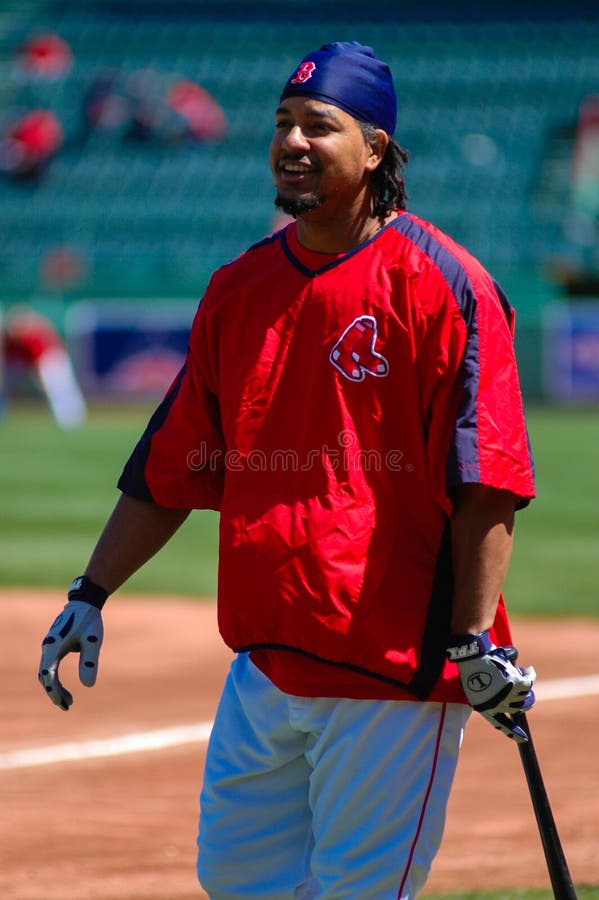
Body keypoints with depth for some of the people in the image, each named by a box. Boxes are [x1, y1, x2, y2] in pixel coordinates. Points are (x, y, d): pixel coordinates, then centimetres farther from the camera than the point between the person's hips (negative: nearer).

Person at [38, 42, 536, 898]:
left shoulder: (438, 283, -9)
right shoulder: (238, 289, 11)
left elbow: (485, 485, -14)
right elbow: (169, 469, 17)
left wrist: (476, 638, -20)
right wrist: (92, 593, 10)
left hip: (394, 671, -7)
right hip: (265, 663, 7)